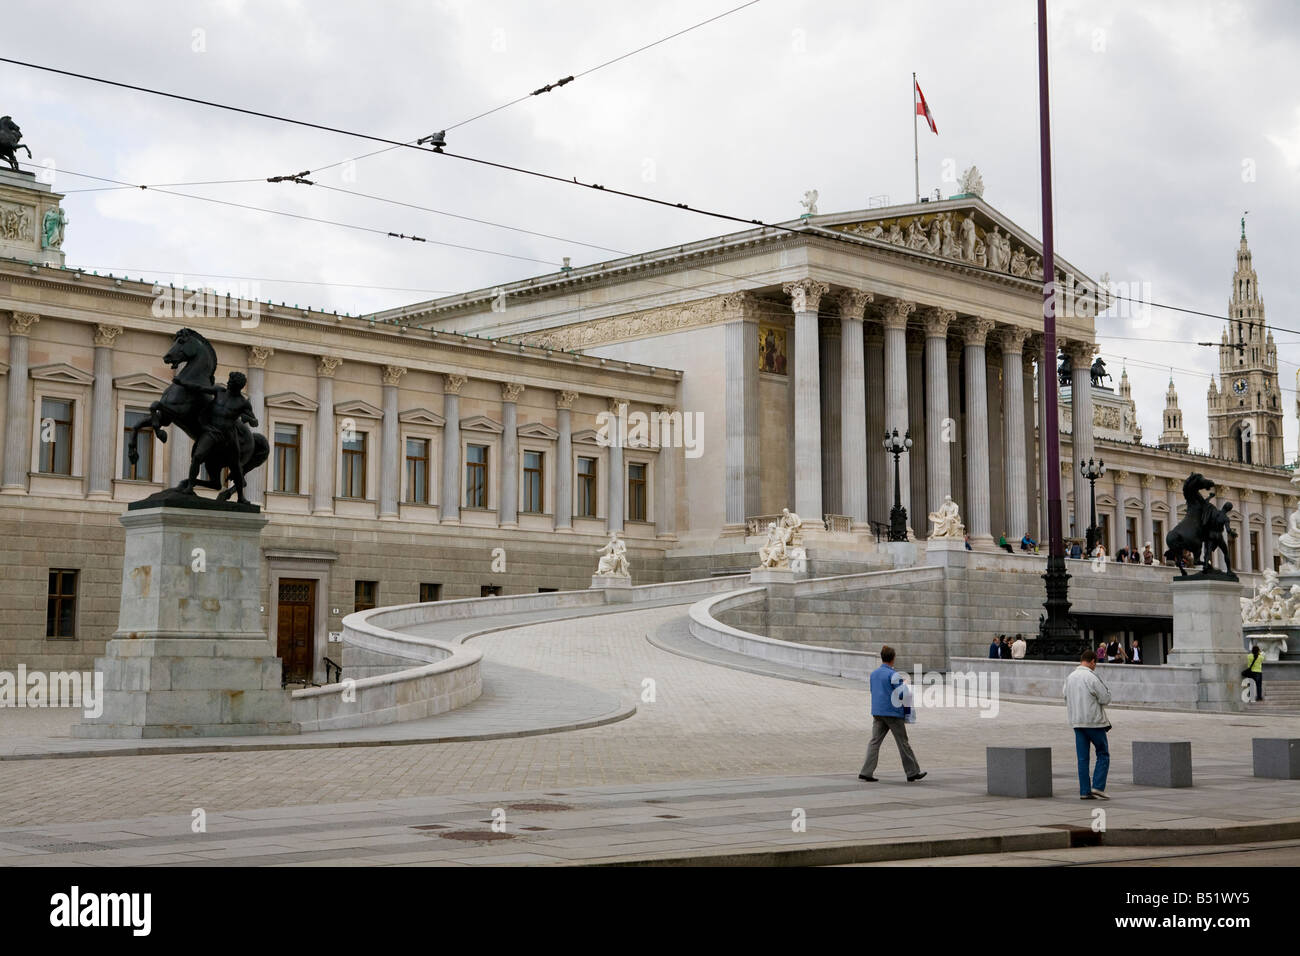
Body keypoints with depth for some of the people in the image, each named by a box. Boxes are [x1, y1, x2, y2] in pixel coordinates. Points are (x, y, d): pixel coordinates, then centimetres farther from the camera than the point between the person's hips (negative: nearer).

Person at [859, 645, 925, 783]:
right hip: (893, 713, -6)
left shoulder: (874, 674, 9)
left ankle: (866, 772, -8)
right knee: (903, 743, 5)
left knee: (874, 742, 2)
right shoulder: (893, 674, -13)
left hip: (877, 713, 6)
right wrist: (904, 683, 5)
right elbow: (902, 694, -16)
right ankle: (912, 772, 14)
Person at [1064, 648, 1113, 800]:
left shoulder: (1070, 677, 10)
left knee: (1082, 758, 8)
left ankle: (1084, 791, 6)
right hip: (1094, 721, -6)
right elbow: (1105, 698, -11)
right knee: (1103, 754, 5)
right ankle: (1098, 787, -5)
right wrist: (1105, 687, 6)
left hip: (1077, 722, 6)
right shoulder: (1092, 677, -13)